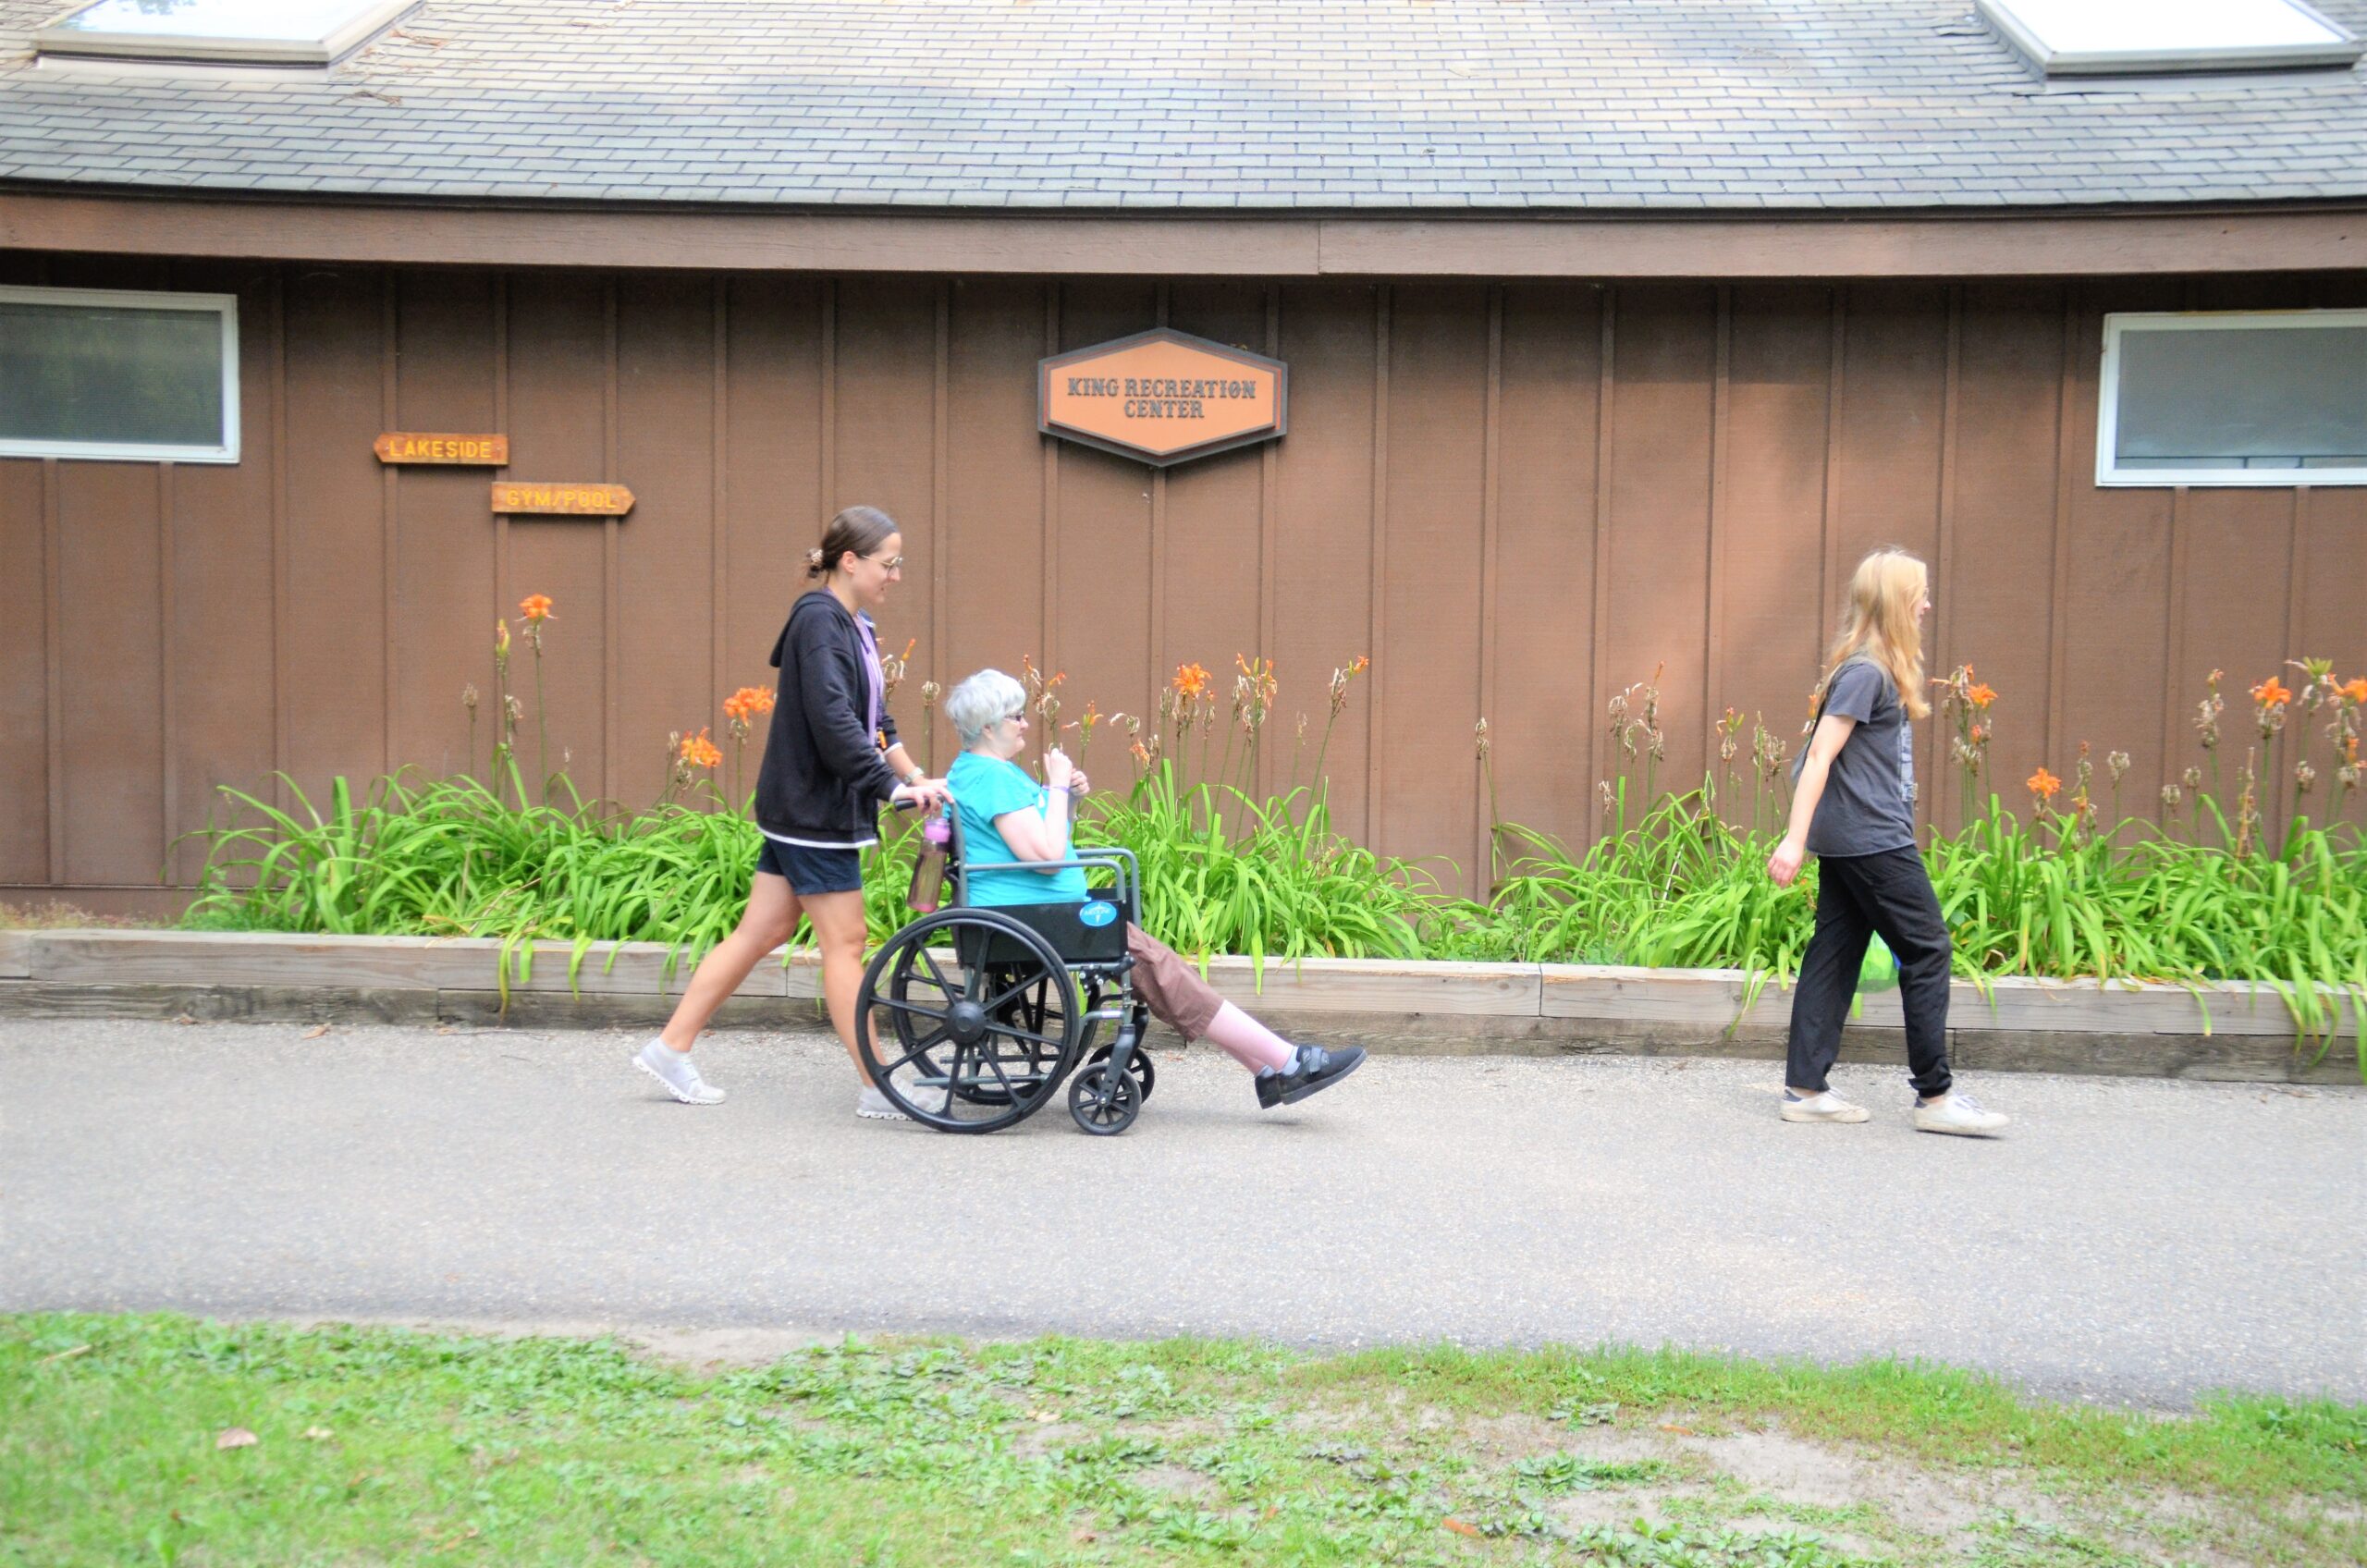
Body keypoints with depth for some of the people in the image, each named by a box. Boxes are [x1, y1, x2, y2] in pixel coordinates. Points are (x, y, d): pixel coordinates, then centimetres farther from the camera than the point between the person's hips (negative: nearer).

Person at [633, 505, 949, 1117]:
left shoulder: (854, 625, 14)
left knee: (762, 931, 13)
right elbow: (833, 721, -25)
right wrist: (892, 787, -25)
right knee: (844, 944, -2)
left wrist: (916, 778, 10)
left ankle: (671, 1048, 19)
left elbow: (873, 721, 20)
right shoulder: (819, 620, -16)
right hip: (812, 808, -9)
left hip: (804, 807, 9)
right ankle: (879, 1090, 6)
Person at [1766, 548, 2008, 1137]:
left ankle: (1805, 1088, 11)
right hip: (1873, 840, -9)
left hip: (1847, 840, 9)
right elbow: (1819, 756, -20)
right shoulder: (1867, 673, -15)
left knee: (1835, 954, 9)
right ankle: (1935, 1095, 4)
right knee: (1927, 951, -2)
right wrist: (1795, 839, -23)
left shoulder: (1870, 669, 13)